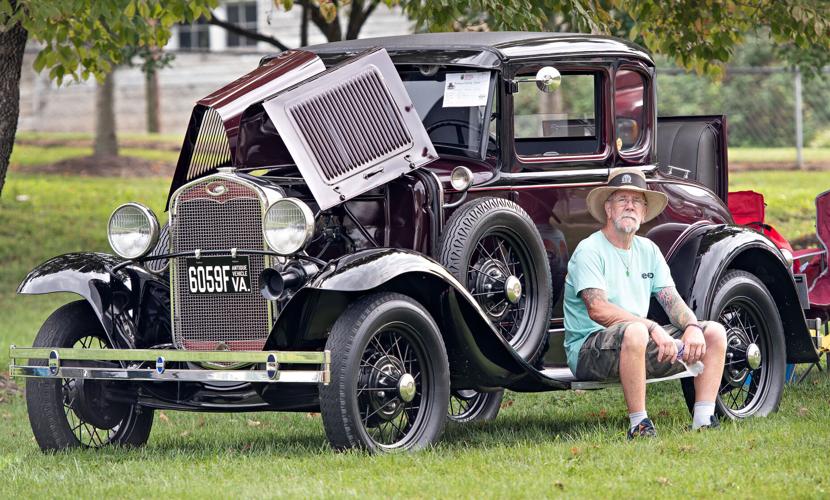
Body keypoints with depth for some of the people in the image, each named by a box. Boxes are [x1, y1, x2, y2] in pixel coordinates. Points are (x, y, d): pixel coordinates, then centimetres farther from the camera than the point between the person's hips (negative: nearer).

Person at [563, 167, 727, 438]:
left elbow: (672, 301, 9)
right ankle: (639, 424, -32)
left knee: (714, 332, -1)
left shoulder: (648, 250, 15)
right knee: (634, 332, -40)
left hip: (644, 345, 8)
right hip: (589, 349, -8)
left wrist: (692, 327, -14)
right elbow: (597, 309, -22)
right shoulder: (590, 250, -9)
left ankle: (703, 421, -9)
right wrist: (652, 328, -29)